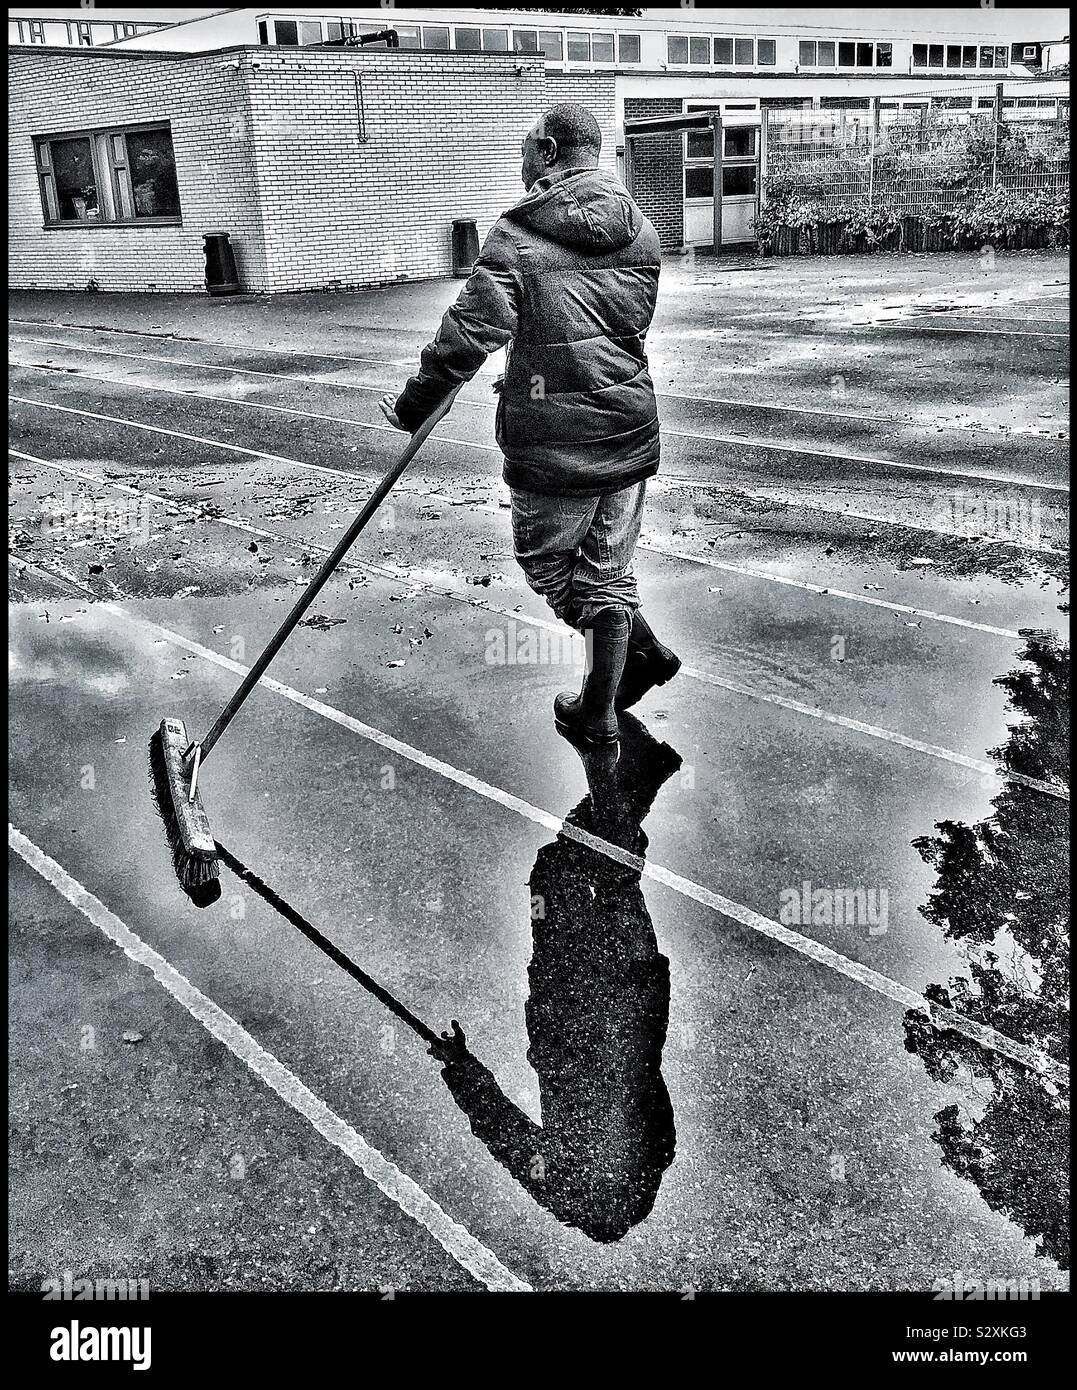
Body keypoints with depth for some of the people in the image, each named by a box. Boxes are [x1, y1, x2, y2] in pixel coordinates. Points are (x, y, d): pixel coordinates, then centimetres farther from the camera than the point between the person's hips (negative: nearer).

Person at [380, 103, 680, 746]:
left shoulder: (516, 236, -10)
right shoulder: (642, 232, 7)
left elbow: (468, 333, -15)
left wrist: (413, 404, -5)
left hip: (551, 443, -5)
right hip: (630, 431, 5)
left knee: (547, 563, 16)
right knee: (607, 568, 14)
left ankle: (640, 650, 20)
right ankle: (599, 712, 21)